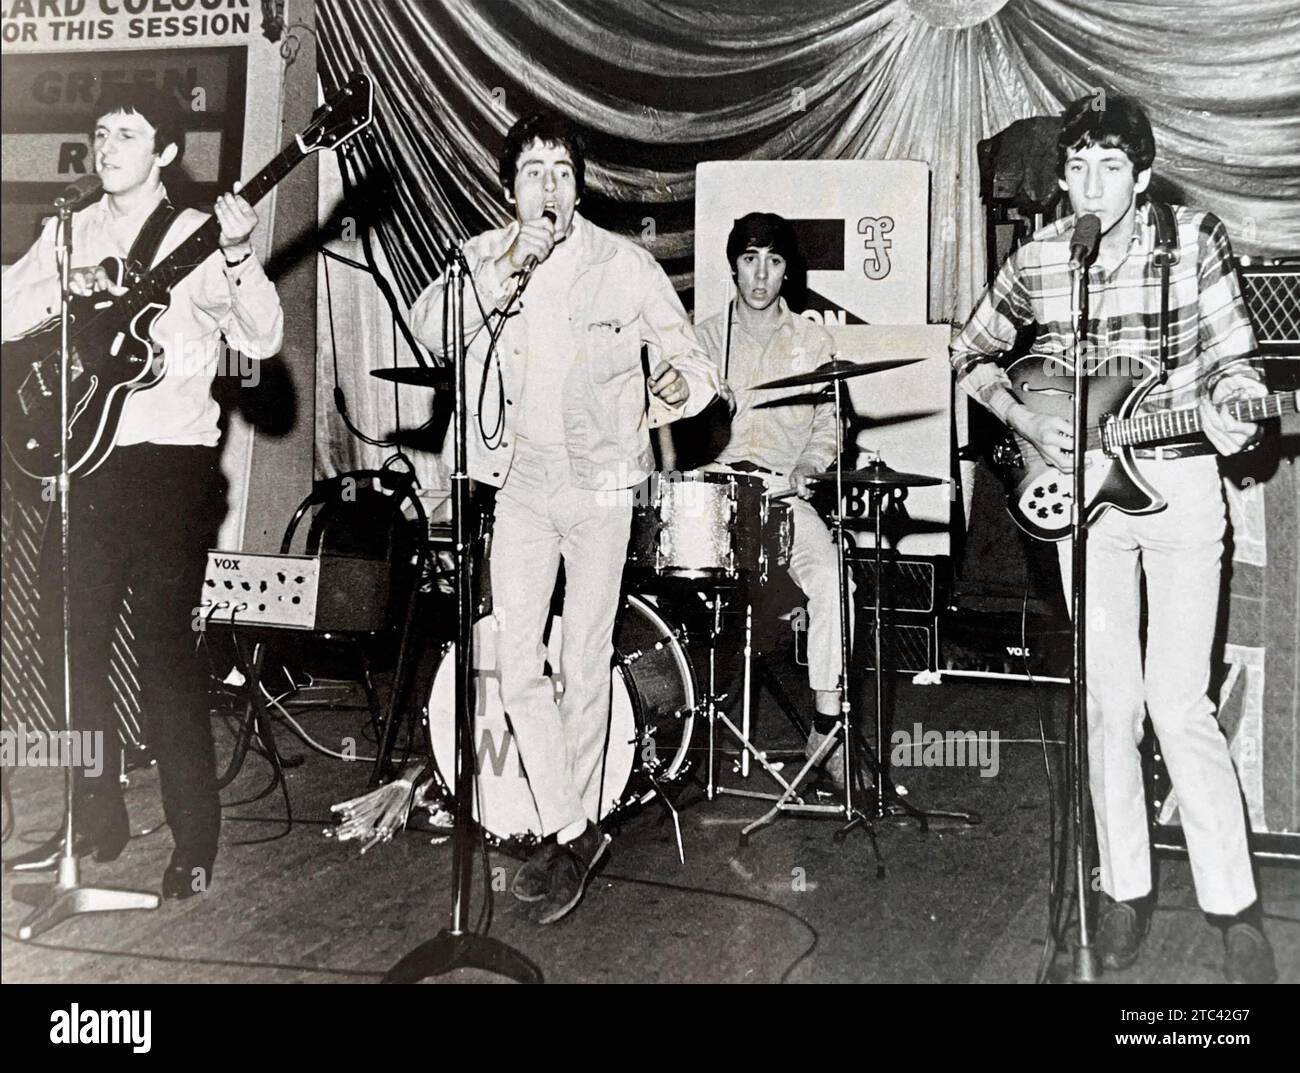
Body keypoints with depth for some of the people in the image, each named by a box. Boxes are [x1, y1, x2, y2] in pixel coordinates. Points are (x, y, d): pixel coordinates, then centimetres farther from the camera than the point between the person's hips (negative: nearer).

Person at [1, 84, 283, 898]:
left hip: (171, 463, -5)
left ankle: (195, 843, 2)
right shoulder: (70, 233, 15)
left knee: (164, 645, -7)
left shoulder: (198, 236, 0)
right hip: (84, 463, 6)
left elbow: (262, 341, -12)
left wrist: (240, 257, -27)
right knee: (73, 643, 9)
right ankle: (96, 820, 23)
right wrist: (68, 286, -9)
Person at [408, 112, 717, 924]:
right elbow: (431, 326, -17)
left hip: (600, 487, -2)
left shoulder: (625, 265, -6)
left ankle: (577, 825, 20)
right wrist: (513, 265, -27)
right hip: (520, 486, 3)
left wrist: (679, 385, -28)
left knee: (585, 667, 5)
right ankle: (571, 832, 8)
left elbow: (692, 358, -5)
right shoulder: (484, 258, 1)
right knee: (516, 663, -3)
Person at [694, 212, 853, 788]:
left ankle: (827, 725, -20)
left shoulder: (811, 340, 12)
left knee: (830, 578, -27)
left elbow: (826, 426, 10)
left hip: (785, 491, 0)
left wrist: (804, 470, -8)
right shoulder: (705, 336, 13)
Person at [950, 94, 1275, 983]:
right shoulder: (1037, 261, 0)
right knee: (1109, 700, 6)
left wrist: (1231, 413, -23)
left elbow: (1231, 355, -1)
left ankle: (1235, 905, 7)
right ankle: (1127, 889, 20)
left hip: (1181, 485, -2)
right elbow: (972, 354, 13)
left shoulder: (1196, 240, -5)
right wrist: (1026, 423, -2)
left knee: (1181, 704, -6)